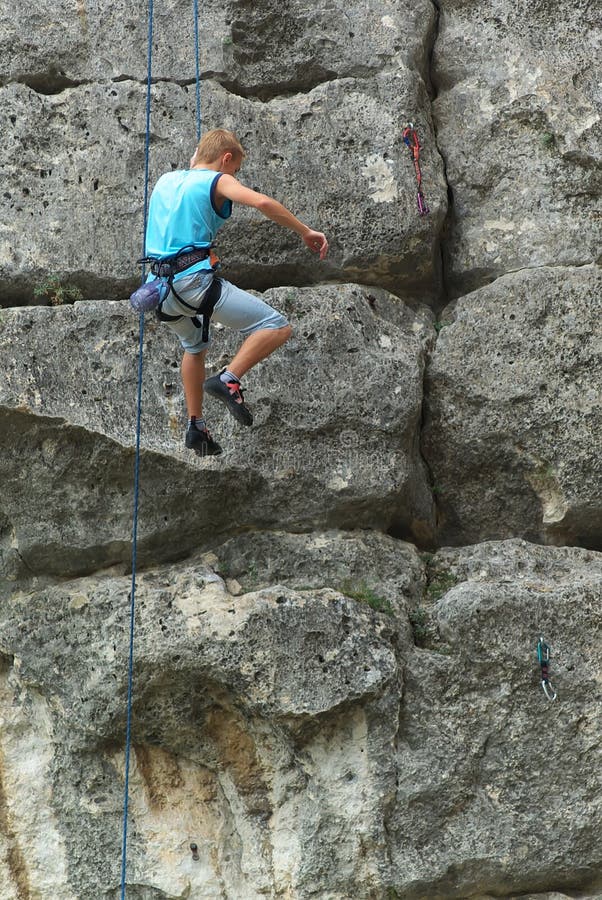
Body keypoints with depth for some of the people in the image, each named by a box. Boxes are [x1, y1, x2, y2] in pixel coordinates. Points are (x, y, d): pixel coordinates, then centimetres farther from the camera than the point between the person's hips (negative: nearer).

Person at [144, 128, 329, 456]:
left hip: (159, 287, 8)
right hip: (195, 278, -8)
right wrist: (306, 232, -9)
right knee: (277, 328, -8)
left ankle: (195, 427, 32)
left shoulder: (165, 180, 22)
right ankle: (228, 379, -24)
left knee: (194, 346, 35)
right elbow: (262, 202, -15)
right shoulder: (218, 181, 2)